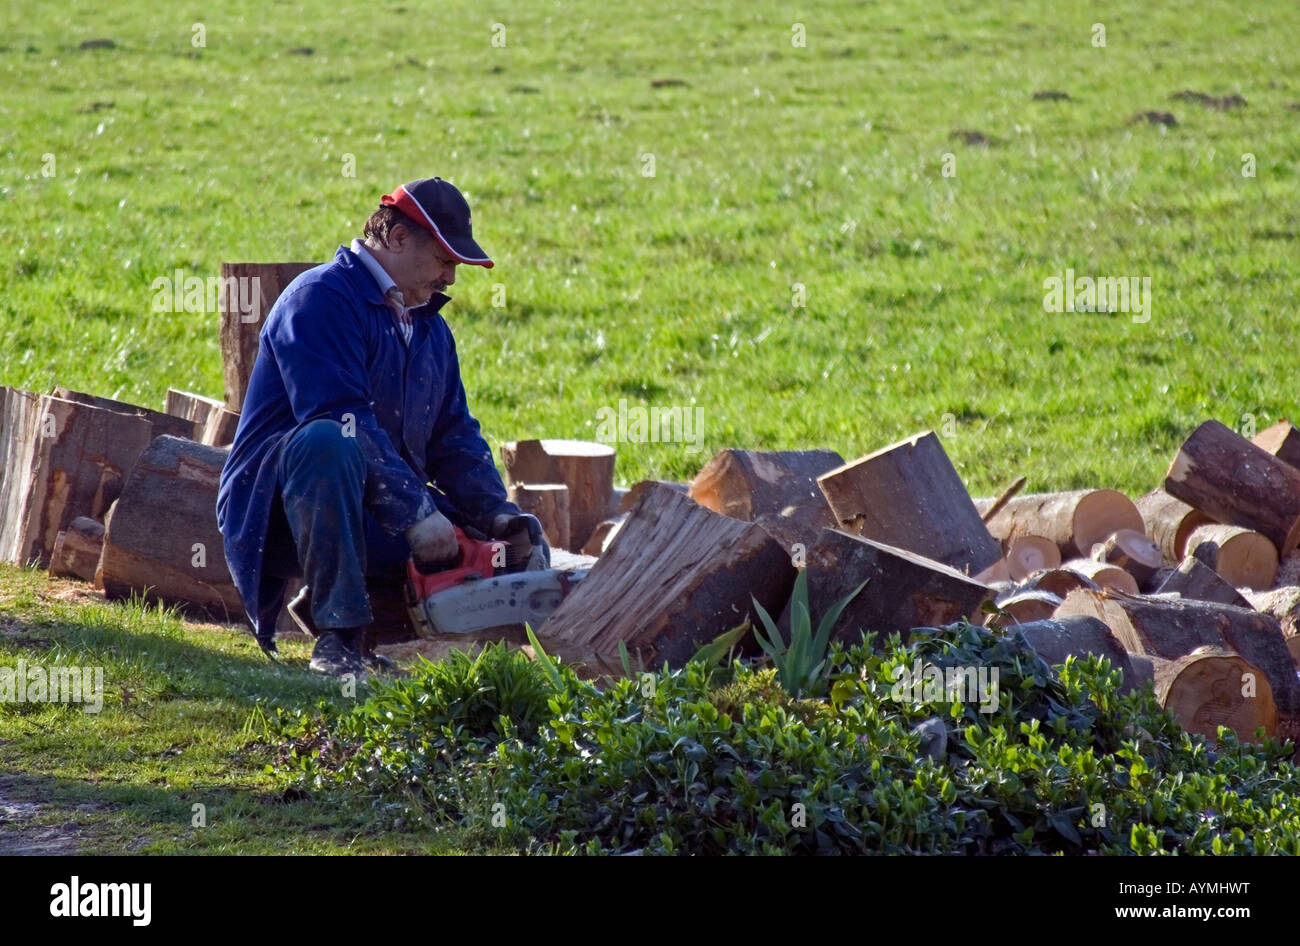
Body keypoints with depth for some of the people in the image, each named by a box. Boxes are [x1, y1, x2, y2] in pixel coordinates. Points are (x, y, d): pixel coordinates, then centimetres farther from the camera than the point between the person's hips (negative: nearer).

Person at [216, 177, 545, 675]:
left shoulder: (429, 327, 17)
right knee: (329, 442, -39)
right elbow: (342, 420, -24)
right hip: (274, 516, -8)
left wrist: (498, 515, -4)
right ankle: (339, 638, -34)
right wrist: (415, 512, -28)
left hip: (367, 518, 8)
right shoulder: (322, 299, -13)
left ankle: (325, 600, 7)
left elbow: (454, 437, 14)